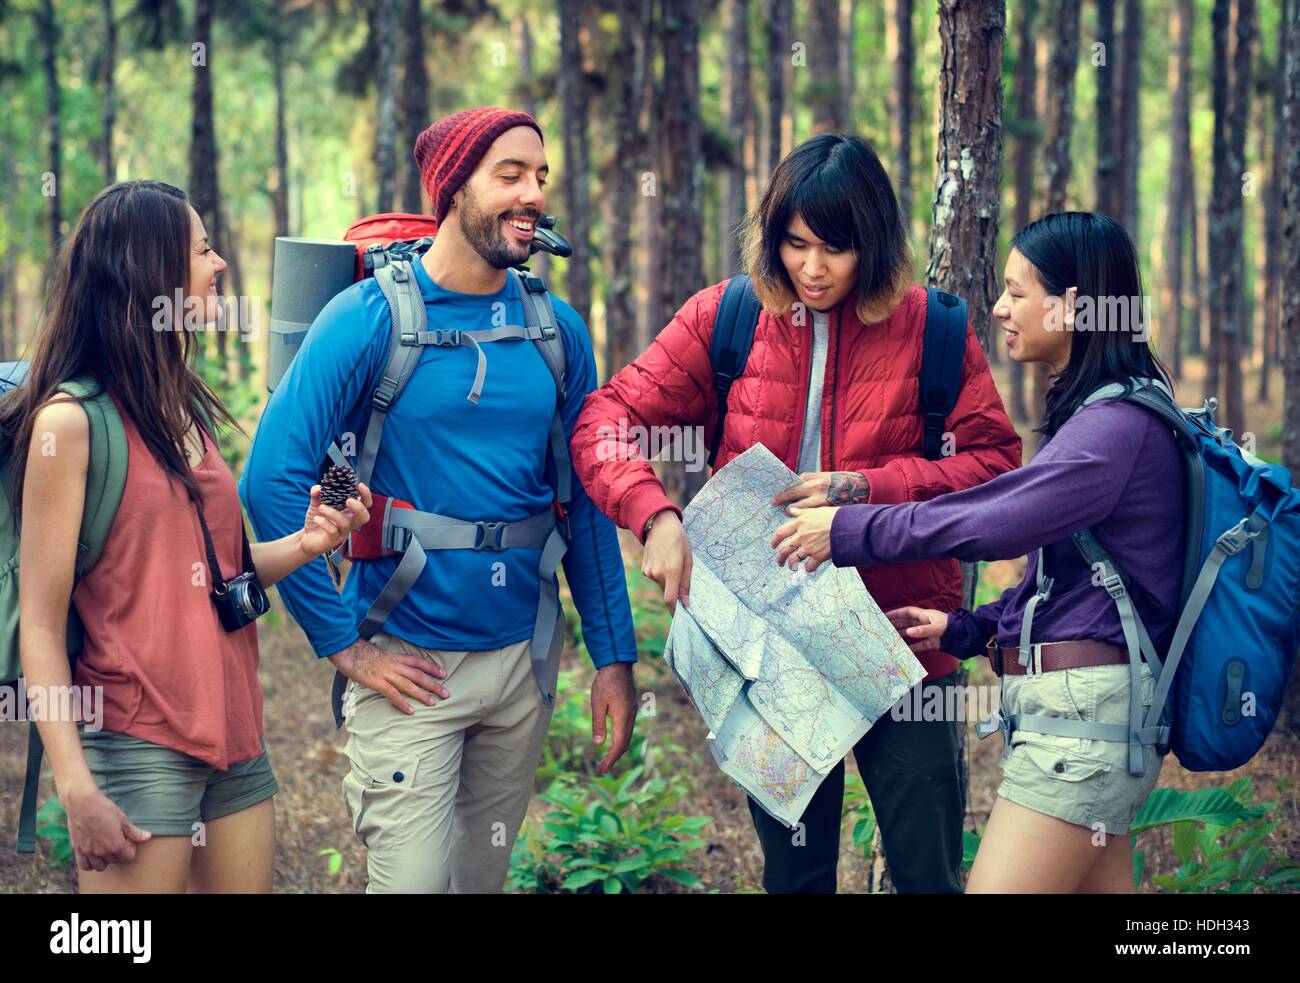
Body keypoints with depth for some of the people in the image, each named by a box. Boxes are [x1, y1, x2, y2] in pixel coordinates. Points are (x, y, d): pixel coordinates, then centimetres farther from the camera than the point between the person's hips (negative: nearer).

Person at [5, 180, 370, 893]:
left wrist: (303, 544, -2)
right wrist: (77, 790, -18)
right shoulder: (70, 421, -11)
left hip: (235, 735, 7)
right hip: (138, 746, -7)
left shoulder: (189, 410, 11)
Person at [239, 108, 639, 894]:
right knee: (412, 880, -6)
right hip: (409, 664, -5)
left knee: (484, 876, 16)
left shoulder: (559, 330, 4)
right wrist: (343, 643, -14)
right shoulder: (371, 318, -11)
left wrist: (614, 656, 6)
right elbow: (273, 480, -16)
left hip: (524, 655, 5)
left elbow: (584, 504, 10)